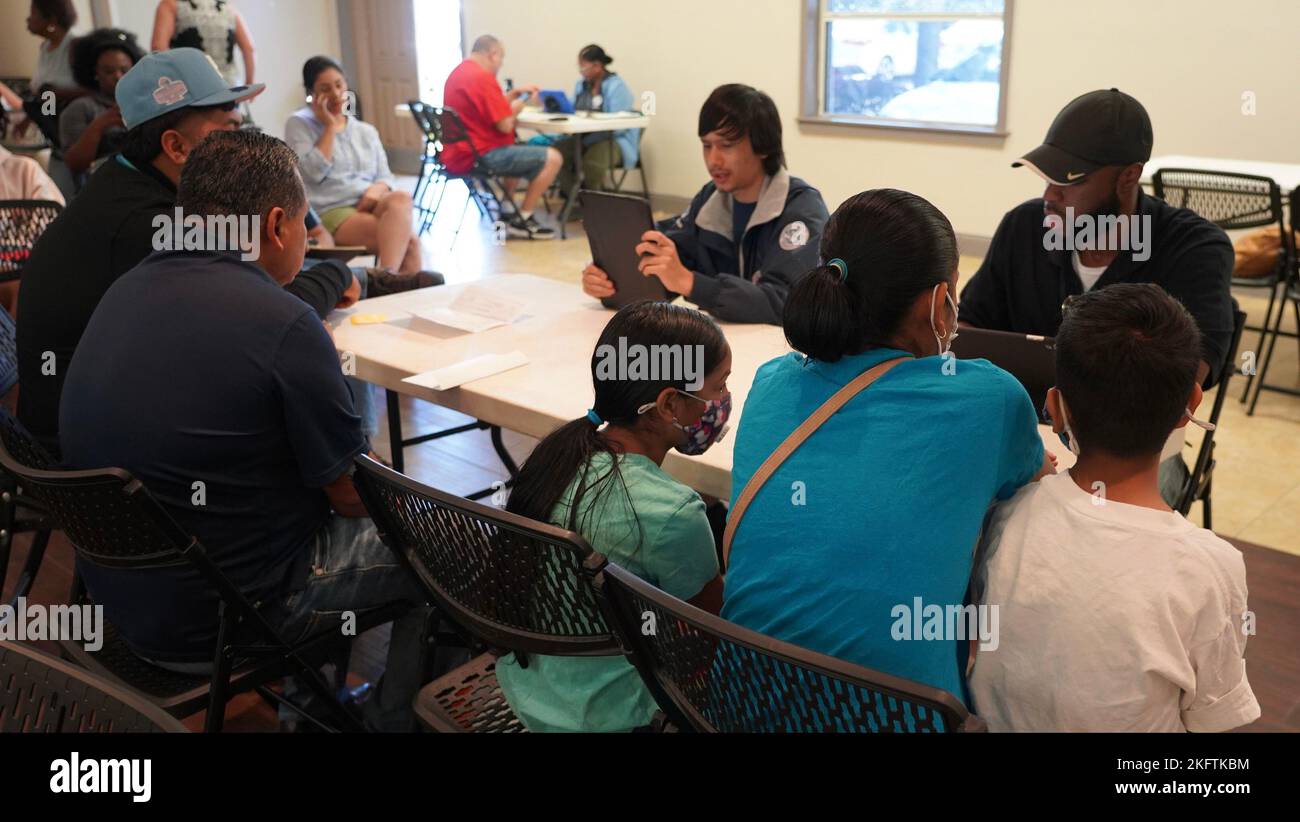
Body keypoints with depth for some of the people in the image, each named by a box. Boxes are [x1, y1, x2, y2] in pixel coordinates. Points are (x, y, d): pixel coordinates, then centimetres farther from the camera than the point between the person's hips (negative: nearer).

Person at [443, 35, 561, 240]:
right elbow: (505, 125, -19)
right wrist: (515, 108, 1)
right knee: (552, 158, -11)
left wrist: (514, 93, 17)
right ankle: (522, 220, -3)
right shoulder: (483, 77, -17)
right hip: (479, 156, -11)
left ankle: (507, 210, 27)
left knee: (518, 152, 36)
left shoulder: (458, 73, 15)